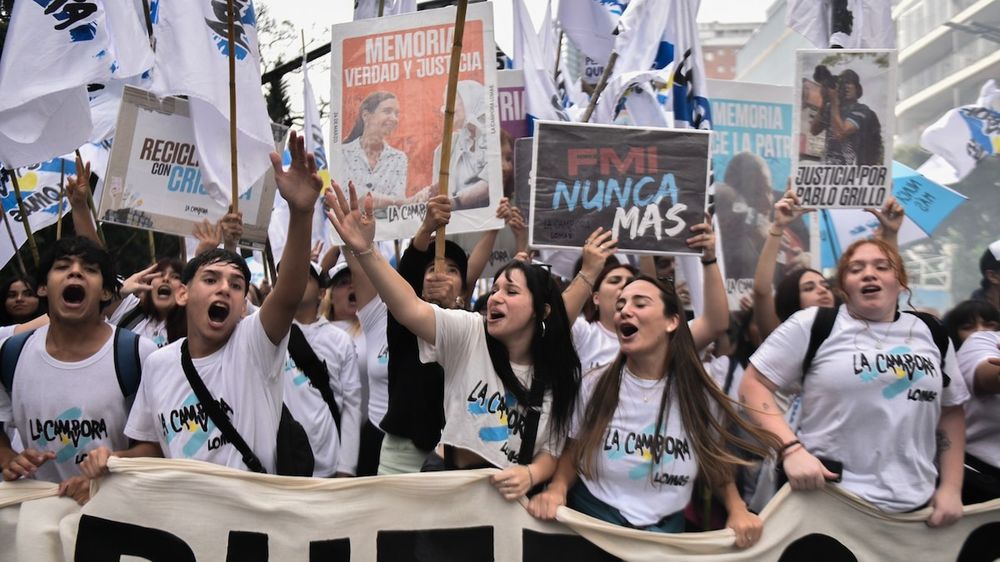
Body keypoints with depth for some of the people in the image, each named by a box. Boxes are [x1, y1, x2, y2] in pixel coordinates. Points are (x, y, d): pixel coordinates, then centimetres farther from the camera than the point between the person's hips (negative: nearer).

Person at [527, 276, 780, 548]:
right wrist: (557, 488, -13)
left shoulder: (701, 395, -3)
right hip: (591, 520, -1)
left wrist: (737, 509, -6)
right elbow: (572, 452, 6)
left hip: (664, 531, 2)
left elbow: (717, 464, 11)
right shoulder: (594, 385, -4)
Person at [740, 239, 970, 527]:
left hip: (917, 505, 4)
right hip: (829, 499, -4)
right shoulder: (813, 325, -3)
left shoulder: (930, 332, 10)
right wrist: (791, 449, -18)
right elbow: (753, 385, -6)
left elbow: (952, 410, 16)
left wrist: (951, 488, 8)